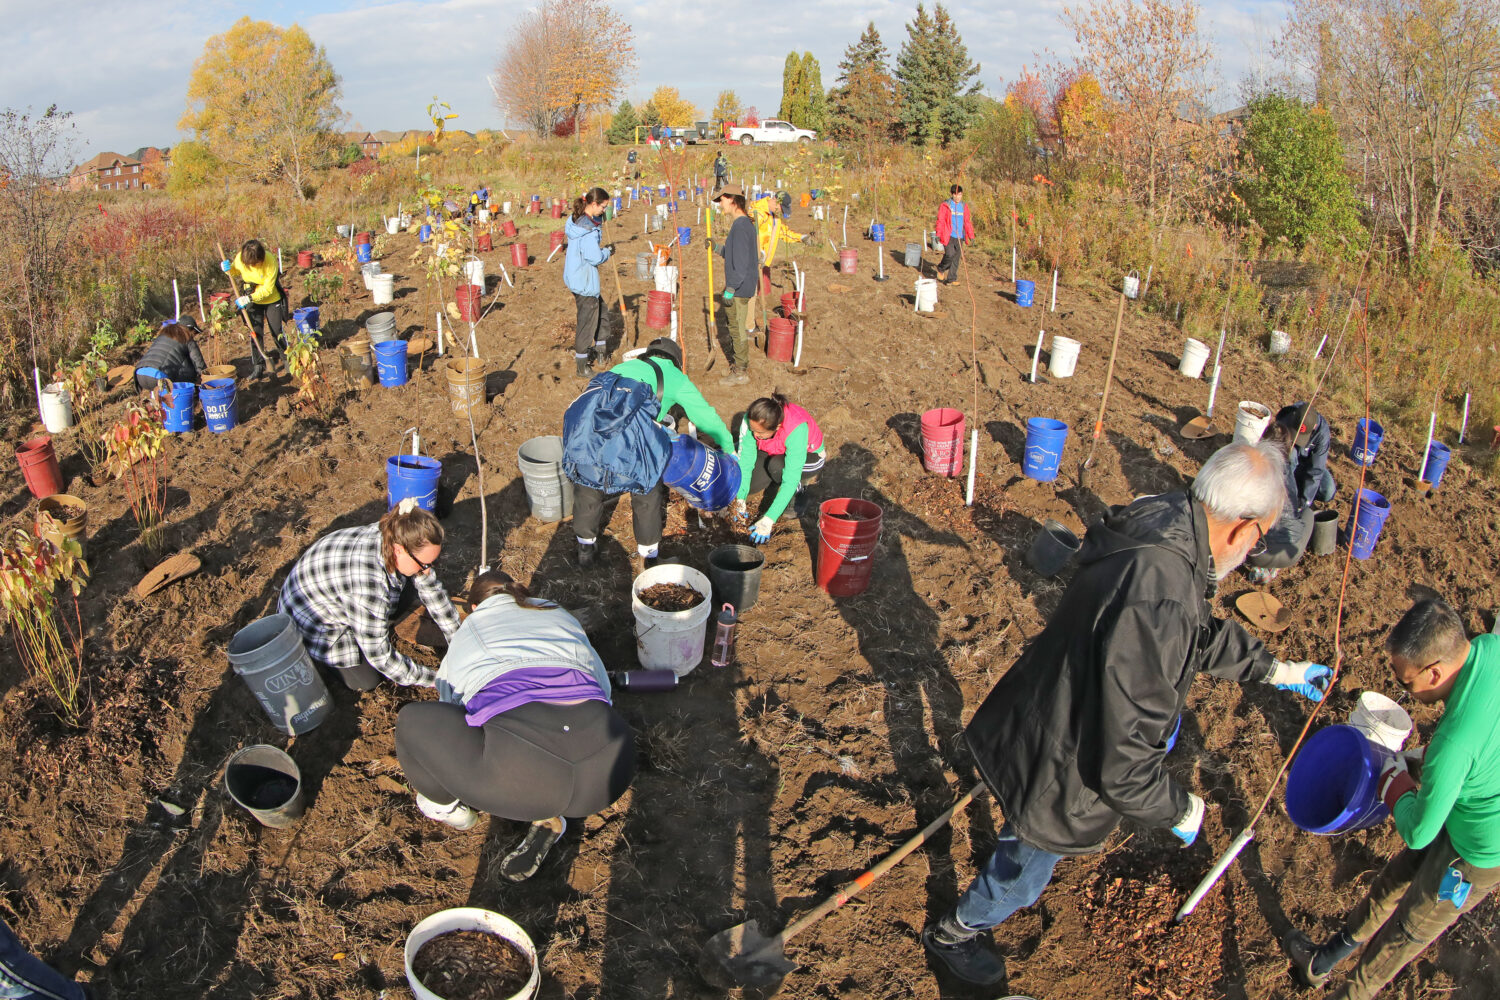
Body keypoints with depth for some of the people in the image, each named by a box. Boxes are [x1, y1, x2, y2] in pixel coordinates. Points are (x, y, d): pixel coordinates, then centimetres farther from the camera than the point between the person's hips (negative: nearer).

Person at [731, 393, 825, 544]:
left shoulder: (796, 430, -41)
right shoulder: (751, 419, -28)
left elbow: (790, 480, -41)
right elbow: (745, 459, -22)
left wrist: (768, 520, -43)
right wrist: (740, 499, -32)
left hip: (808, 456, -5)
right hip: (775, 454, 5)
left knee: (777, 466, -36)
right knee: (748, 484, -19)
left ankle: (799, 491, -5)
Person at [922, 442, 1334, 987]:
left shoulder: (1164, 524, -11)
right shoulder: (1157, 604, -41)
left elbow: (1202, 631, 13)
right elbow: (1123, 766, -32)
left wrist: (1276, 669, 18)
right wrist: (1182, 810, -14)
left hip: (1040, 728, 7)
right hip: (1058, 773, -7)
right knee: (1026, 870, 23)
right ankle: (951, 934, 49)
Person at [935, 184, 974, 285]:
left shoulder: (964, 206, 11)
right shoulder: (945, 205, -3)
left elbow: (967, 222, 16)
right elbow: (940, 221, -5)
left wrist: (971, 236, 13)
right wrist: (938, 234, -11)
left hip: (959, 237, 5)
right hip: (948, 236, -5)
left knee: (956, 258, 5)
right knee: (950, 254, -15)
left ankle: (951, 279, 12)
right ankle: (940, 269, 15)